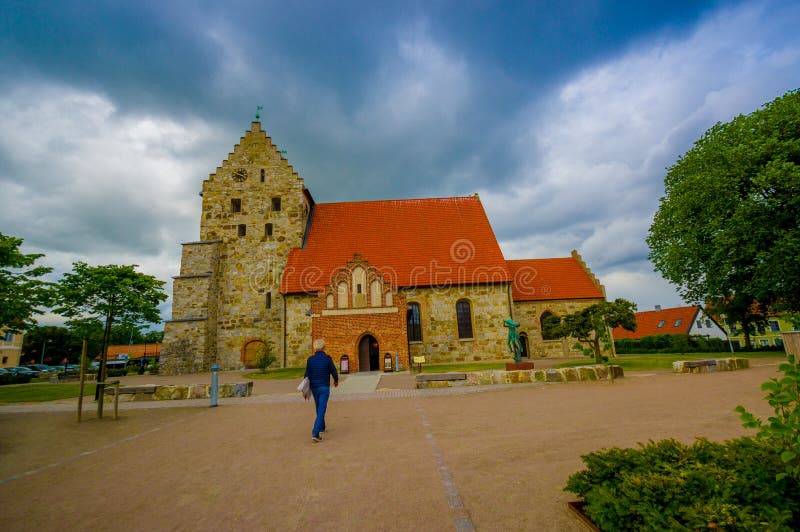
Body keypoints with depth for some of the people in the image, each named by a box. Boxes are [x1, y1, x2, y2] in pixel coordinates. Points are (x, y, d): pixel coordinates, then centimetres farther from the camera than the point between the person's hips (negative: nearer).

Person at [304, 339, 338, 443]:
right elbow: (334, 373, -5)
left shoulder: (310, 359, -4)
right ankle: (315, 433, -15)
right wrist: (336, 381, 15)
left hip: (314, 388, 4)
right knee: (321, 410, -4)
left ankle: (321, 428, 38)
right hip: (324, 388, -4)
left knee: (319, 408, 23)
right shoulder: (327, 359, -12)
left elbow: (307, 375, -5)